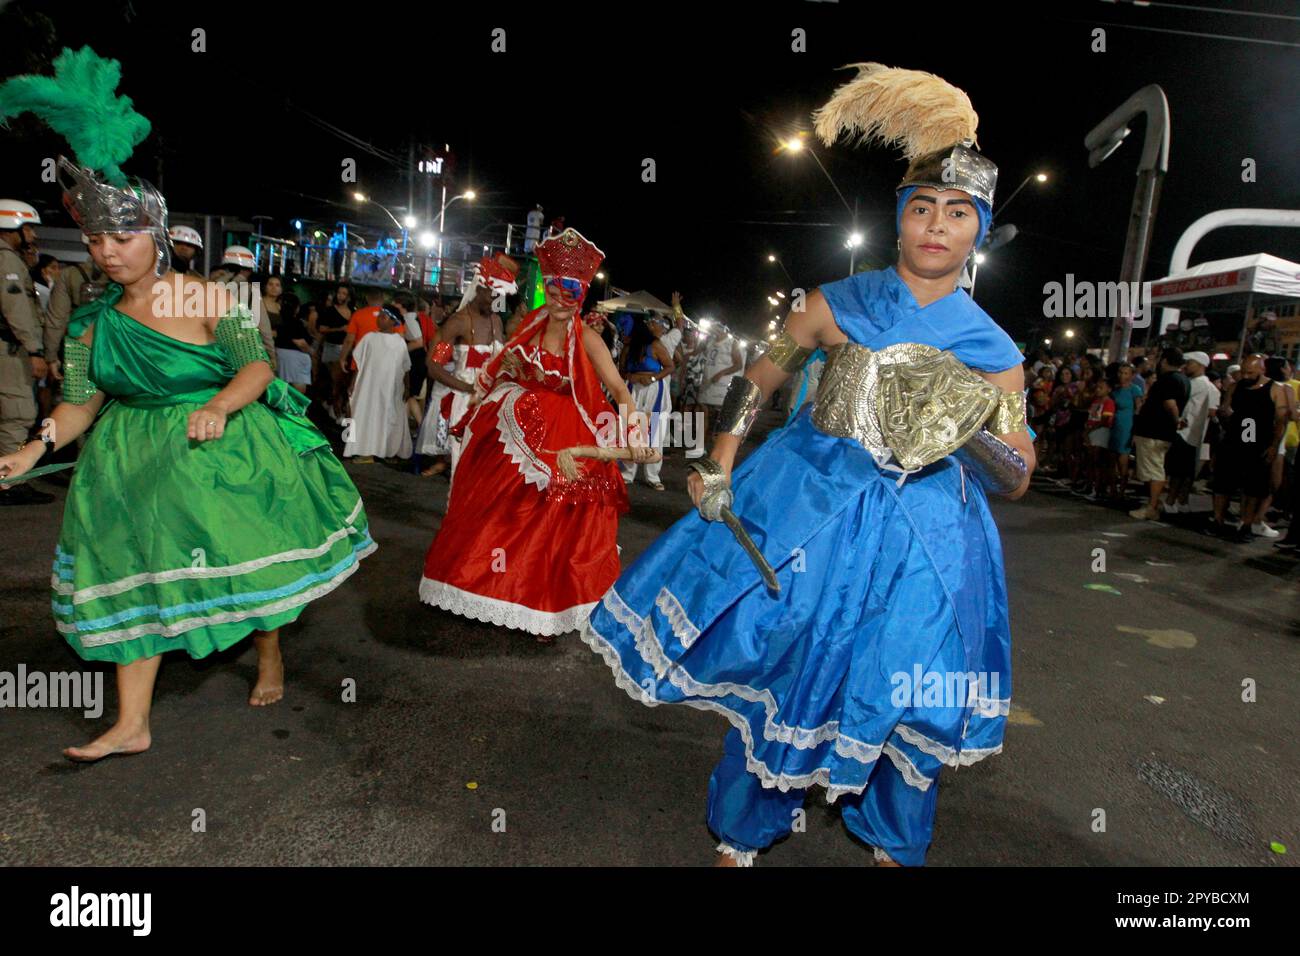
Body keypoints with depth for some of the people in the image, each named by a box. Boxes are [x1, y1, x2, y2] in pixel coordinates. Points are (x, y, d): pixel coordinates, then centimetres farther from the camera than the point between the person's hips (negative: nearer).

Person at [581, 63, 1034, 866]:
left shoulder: (993, 351, -1)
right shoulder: (839, 304, -2)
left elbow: (1018, 477, 1)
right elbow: (759, 379, 5)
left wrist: (966, 430, -20)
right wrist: (720, 465, -6)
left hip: (922, 539, 1)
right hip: (804, 507, 0)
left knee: (904, 697, 11)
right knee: (770, 672, 8)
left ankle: (896, 848, 41)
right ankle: (741, 837, 33)